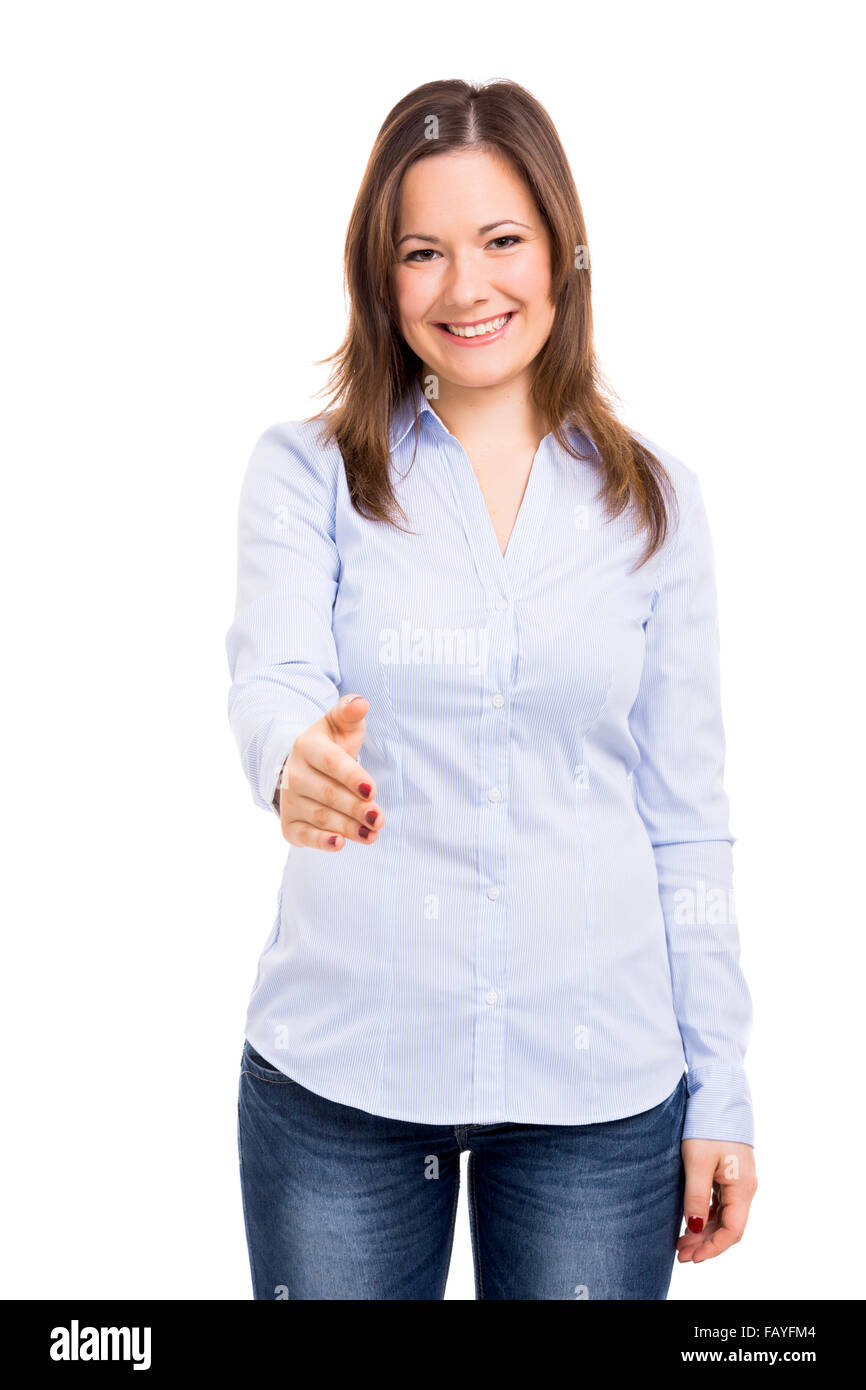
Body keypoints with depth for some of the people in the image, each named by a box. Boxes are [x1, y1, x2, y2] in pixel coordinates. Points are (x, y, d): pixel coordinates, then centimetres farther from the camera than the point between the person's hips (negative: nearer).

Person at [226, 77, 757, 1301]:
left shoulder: (653, 498, 3)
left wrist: (719, 1089, 3)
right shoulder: (307, 470, 0)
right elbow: (273, 681, -16)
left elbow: (688, 818, 4)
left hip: (599, 1086, 1)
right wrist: (302, 764, -40)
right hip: (338, 1073, -1)